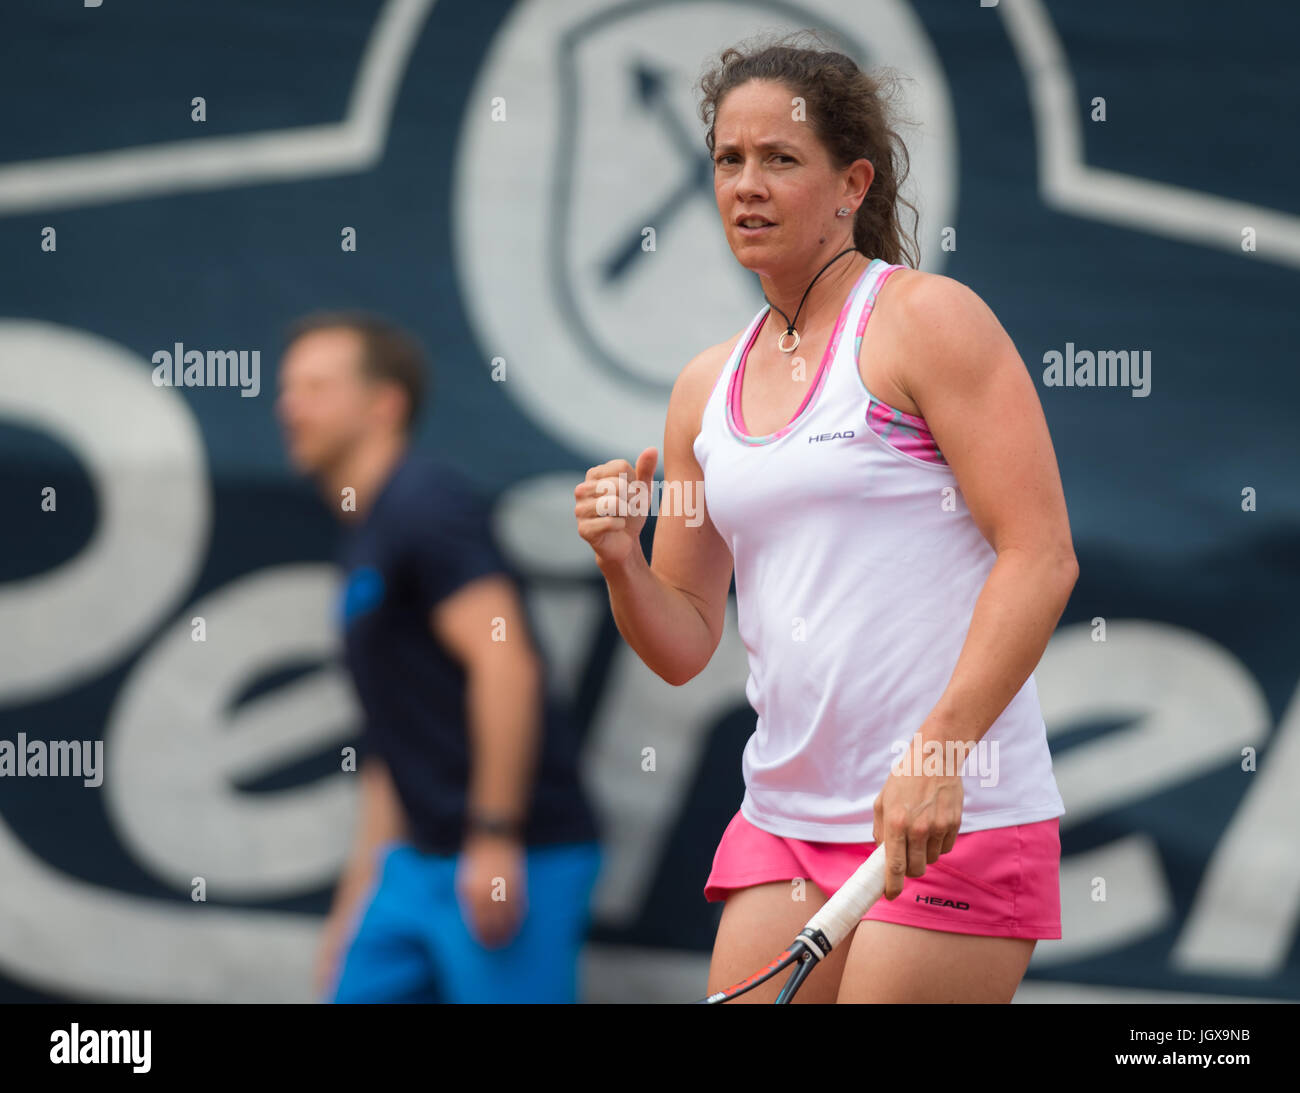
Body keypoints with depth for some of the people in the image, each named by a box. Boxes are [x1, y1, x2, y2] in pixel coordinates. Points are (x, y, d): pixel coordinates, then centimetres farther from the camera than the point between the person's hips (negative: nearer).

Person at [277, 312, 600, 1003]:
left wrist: (494, 840, -23)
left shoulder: (423, 504, -9)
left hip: (518, 861, -10)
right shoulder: (364, 543, 20)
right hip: (420, 865, 10)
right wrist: (356, 905, 23)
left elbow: (505, 667, -20)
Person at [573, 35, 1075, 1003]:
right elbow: (684, 648, 18)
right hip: (782, 821, 6)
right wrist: (622, 562, -4)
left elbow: (1041, 557, -12)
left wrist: (938, 751, -21)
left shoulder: (926, 321, -4)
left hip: (955, 821, -6)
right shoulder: (708, 388, 15)